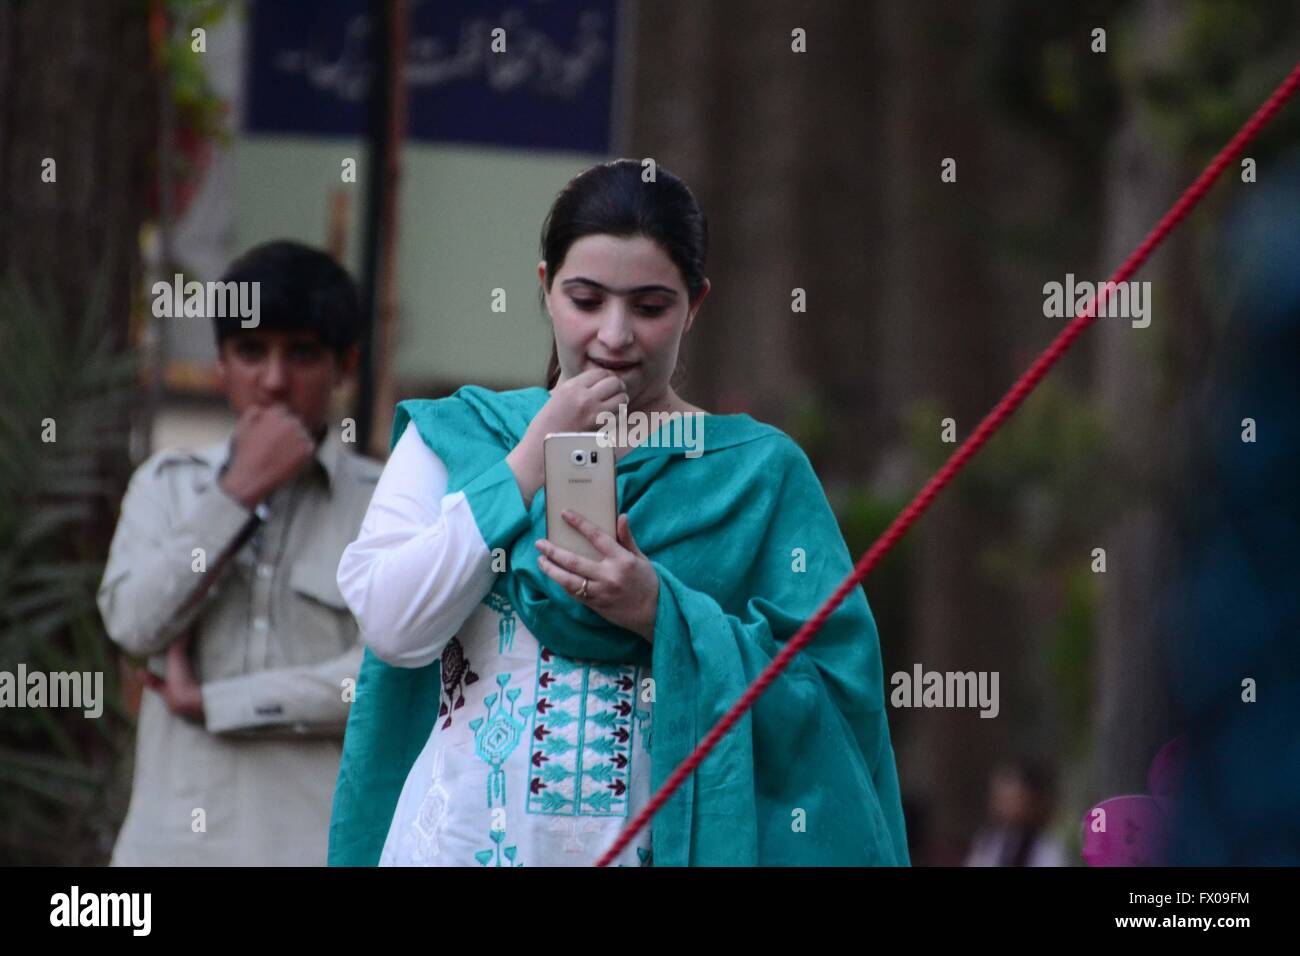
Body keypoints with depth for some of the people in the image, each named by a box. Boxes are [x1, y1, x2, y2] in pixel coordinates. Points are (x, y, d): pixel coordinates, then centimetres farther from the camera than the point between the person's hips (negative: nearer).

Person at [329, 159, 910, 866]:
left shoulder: (760, 469, 1)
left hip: (660, 842, -1)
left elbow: (829, 696, -6)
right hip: (462, 839, 1)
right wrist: (535, 458, -9)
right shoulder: (451, 435, 5)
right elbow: (393, 626, -9)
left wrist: (660, 611, -19)